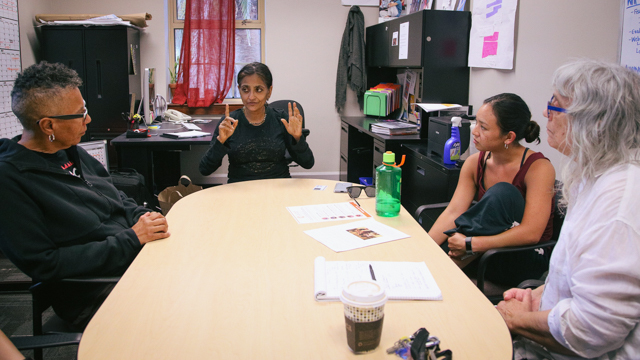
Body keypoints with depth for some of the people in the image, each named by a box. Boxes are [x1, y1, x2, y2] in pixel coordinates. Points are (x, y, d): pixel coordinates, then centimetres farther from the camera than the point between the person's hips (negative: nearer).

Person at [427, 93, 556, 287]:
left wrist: (470, 244, -30)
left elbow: (530, 233, -26)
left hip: (525, 260, -3)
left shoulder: (538, 167, -16)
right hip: (483, 256, 3)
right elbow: (453, 213, -7)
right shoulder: (475, 163, 0)